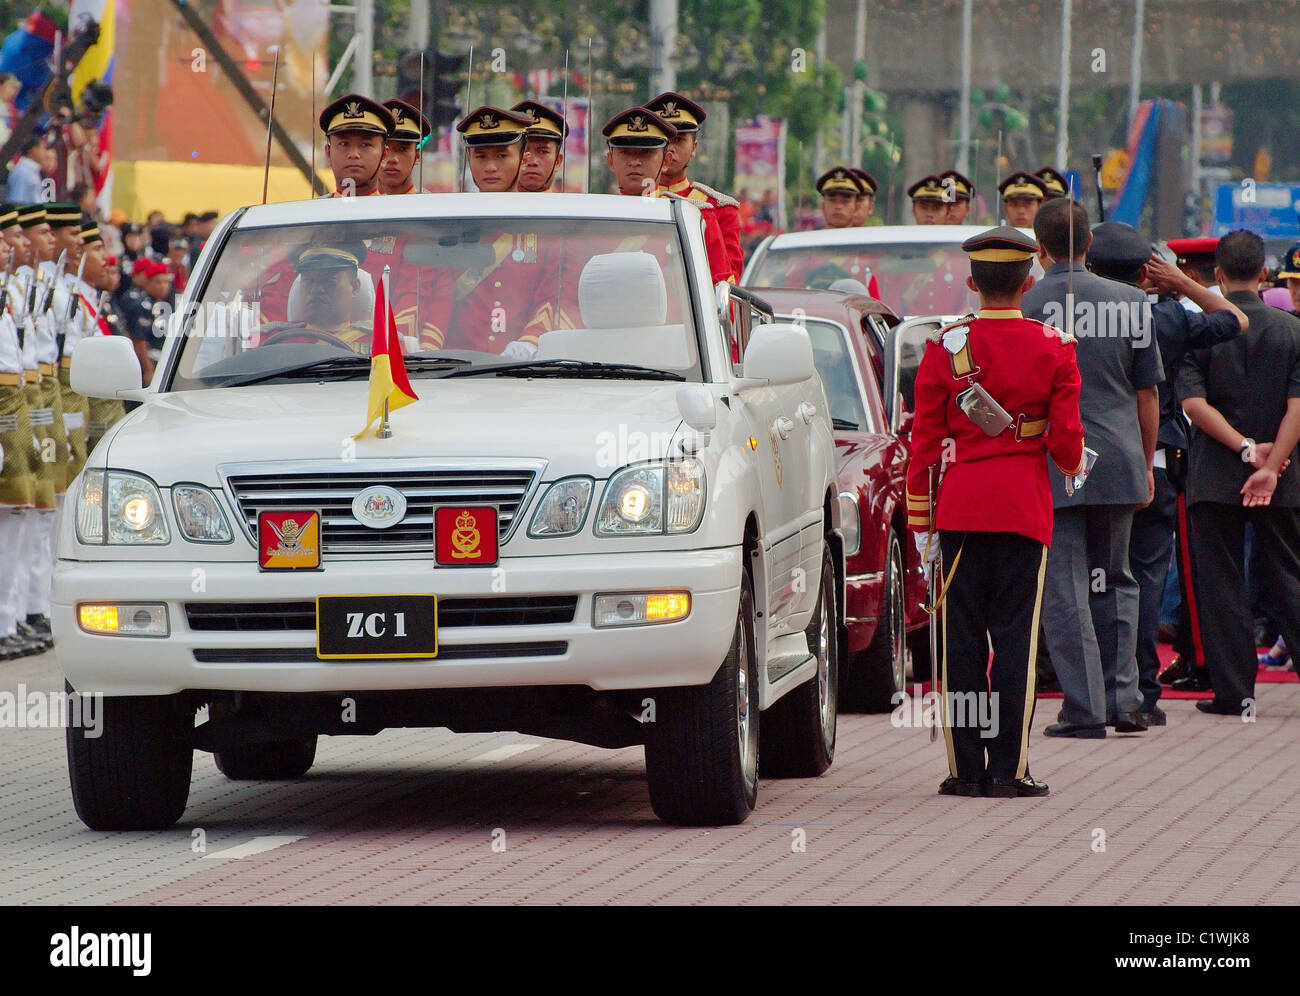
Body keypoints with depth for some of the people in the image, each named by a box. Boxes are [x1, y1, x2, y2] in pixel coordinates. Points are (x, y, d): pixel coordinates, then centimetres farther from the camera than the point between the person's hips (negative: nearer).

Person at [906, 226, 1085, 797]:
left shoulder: (945, 347, -2)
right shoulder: (1054, 349, -3)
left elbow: (924, 442, 1)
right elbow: (1066, 437, -2)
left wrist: (920, 522, 7)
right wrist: (1073, 465, 22)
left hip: (960, 508, 0)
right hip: (1026, 508, 0)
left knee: (961, 637, 4)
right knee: (1015, 636, 2)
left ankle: (966, 768, 4)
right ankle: (1010, 768, 0)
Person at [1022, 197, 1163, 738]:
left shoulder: (1023, 307, -7)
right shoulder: (1130, 302, 2)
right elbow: (1147, 394, 7)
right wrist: (1145, 464, 18)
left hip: (1052, 469, -3)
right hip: (1119, 462, 3)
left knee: (1064, 589, 1)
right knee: (1115, 583, 17)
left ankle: (1085, 708, -2)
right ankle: (1122, 700, 14)